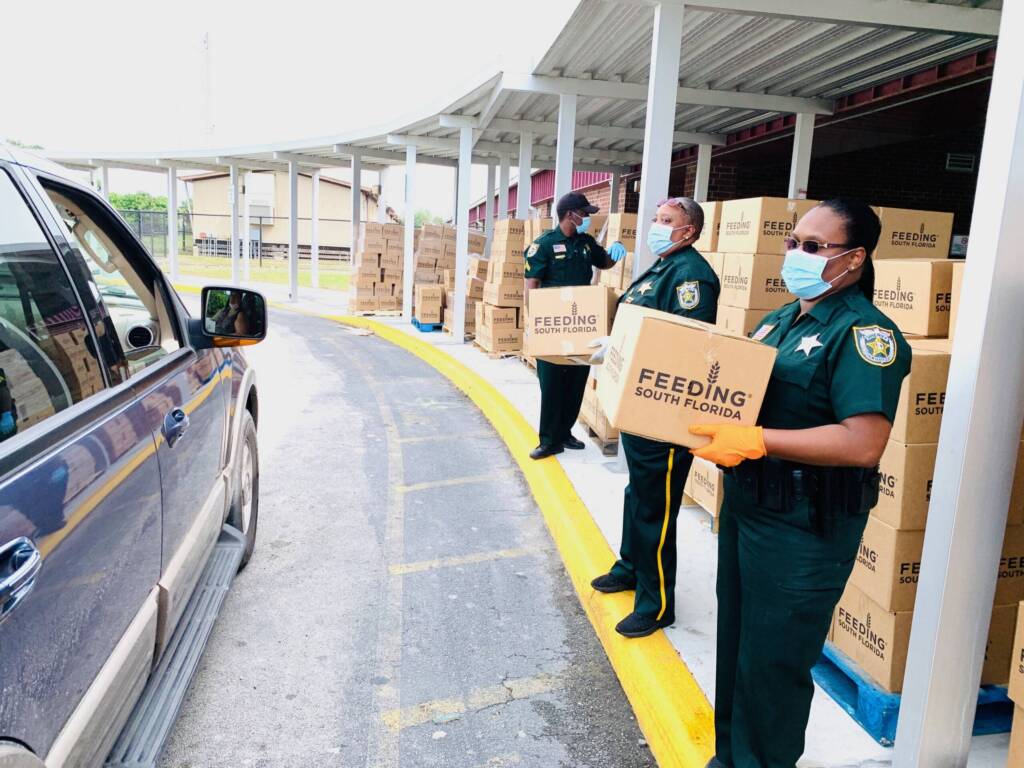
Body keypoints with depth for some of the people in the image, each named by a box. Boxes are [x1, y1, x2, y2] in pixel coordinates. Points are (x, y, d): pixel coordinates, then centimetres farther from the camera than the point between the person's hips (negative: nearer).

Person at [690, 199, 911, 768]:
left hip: (803, 529, -8)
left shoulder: (863, 332, -16)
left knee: (772, 663, 6)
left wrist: (754, 441, -29)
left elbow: (863, 443, -27)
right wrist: (714, 429, -2)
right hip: (744, 505, 9)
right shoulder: (779, 320, 11)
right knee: (735, 643, 22)